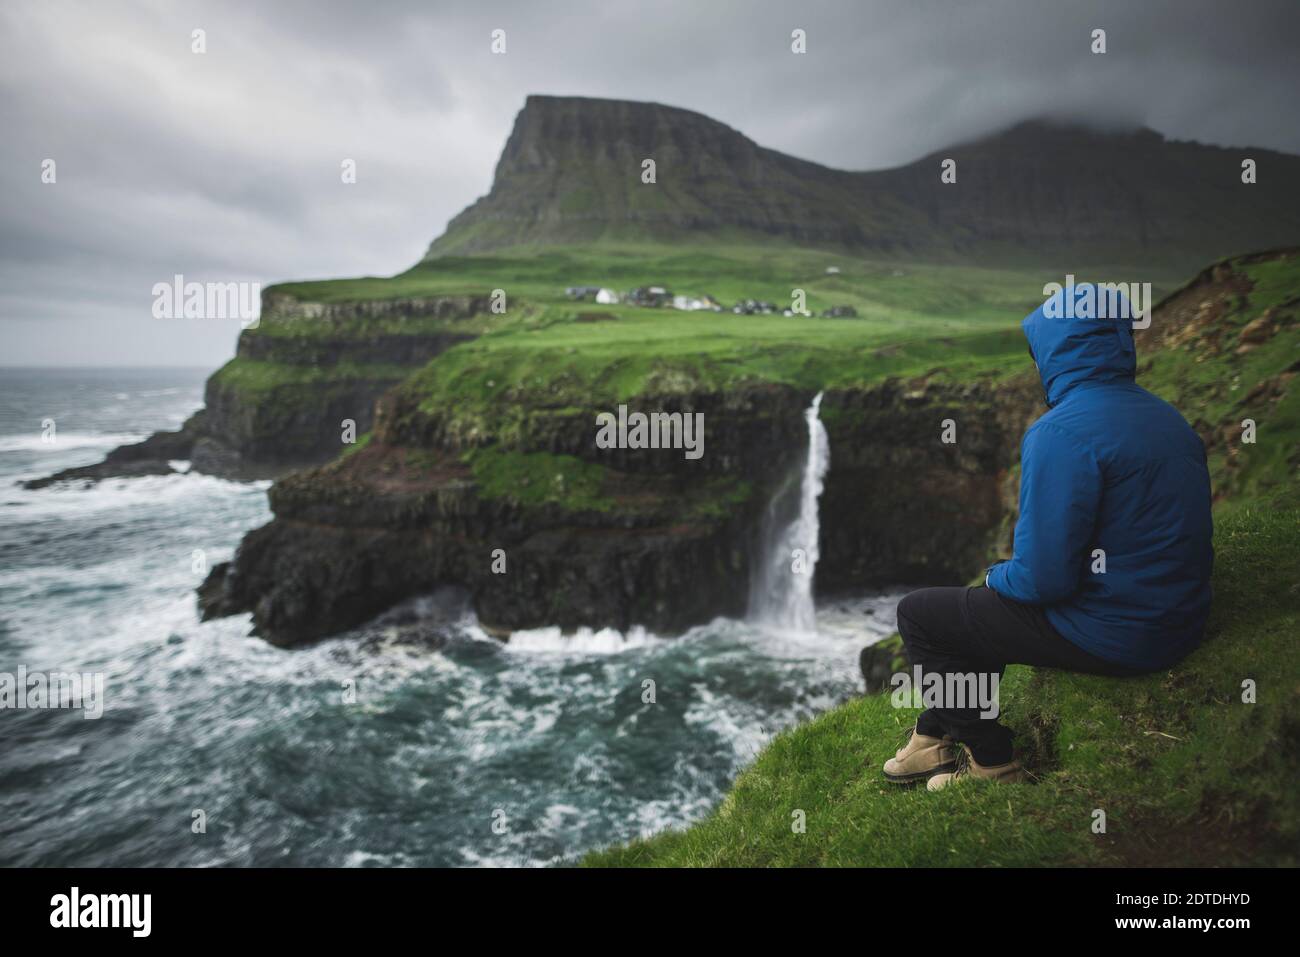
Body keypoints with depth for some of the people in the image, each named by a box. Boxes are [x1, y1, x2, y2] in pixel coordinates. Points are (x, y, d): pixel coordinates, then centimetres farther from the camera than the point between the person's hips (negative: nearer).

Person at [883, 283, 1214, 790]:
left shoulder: (1062, 432, -22)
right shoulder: (1165, 416, 7)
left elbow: (1044, 577, -25)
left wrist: (996, 577, -2)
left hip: (1111, 634, -9)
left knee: (918, 613, 4)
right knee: (981, 603, 27)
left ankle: (991, 761, 17)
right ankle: (933, 740, 33)